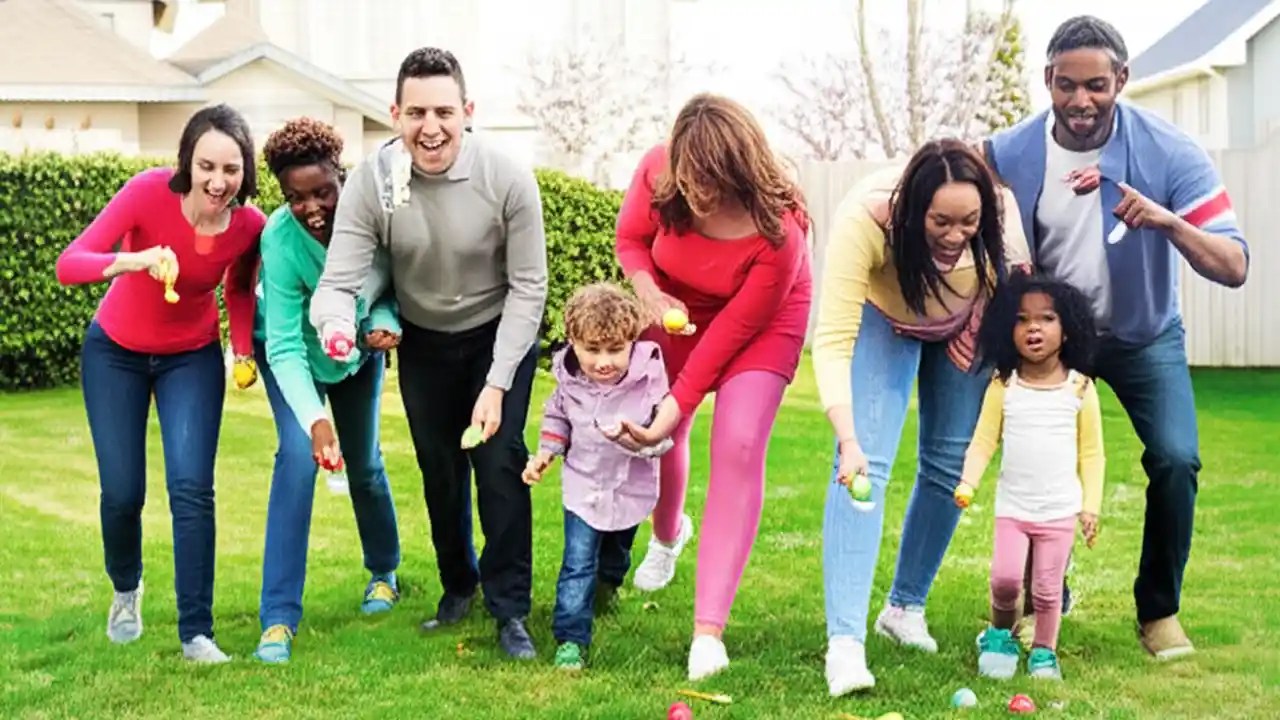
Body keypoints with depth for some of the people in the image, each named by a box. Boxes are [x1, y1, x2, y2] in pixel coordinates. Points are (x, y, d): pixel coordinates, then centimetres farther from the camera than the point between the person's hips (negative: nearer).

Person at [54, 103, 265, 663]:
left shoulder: (251, 225, -20)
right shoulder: (149, 192, -29)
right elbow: (68, 265, -35)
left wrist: (244, 350, -13)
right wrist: (137, 260, -53)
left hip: (193, 357, 1)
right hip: (115, 352, -1)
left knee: (191, 488, -13)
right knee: (122, 493, 1)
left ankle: (196, 633, -2)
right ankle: (126, 590, 34)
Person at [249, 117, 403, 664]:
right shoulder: (280, 239, -36)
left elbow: (390, 280, -11)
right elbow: (285, 347, -37)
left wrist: (385, 322, -33)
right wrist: (314, 419, -50)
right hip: (295, 351, -3)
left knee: (364, 464, 9)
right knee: (299, 455, -21)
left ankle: (384, 572, 39)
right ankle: (279, 618, -18)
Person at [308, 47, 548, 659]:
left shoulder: (508, 179, -27)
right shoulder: (371, 182, -25)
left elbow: (528, 286, -20)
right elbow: (338, 281, -28)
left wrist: (498, 383, -24)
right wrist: (337, 326, -53)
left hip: (501, 332, -2)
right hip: (423, 340, 2)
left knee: (499, 462, -11)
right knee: (439, 470, 12)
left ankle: (510, 608, 2)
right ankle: (458, 585, 35)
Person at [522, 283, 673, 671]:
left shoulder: (648, 377, -25)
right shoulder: (569, 377, -14)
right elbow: (557, 416, 7)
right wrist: (545, 451, -4)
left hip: (630, 488, 0)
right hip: (583, 484, 0)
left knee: (615, 552, 27)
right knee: (577, 563, -7)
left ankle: (607, 585, 58)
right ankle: (570, 638, -4)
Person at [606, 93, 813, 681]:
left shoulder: (777, 232, -38)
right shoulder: (658, 172, -28)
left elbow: (734, 329, -29)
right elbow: (631, 237, -7)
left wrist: (677, 405, -27)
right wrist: (648, 293, -28)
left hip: (762, 323, -4)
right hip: (677, 309, 4)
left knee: (739, 447, -19)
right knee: (659, 432, 12)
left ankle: (709, 627, -19)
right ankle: (668, 534, 50)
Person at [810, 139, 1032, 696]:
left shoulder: (1001, 213, -33)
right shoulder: (864, 220, -42)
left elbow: (1019, 276, -7)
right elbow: (833, 341, -44)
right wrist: (847, 440, -53)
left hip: (965, 321, 3)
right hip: (882, 312, -3)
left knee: (949, 464, 5)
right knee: (867, 463, -18)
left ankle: (905, 608, 24)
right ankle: (845, 641, -22)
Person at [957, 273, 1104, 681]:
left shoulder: (1079, 389, -2)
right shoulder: (1003, 387, 0)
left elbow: (1092, 453, 4)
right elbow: (983, 441, 0)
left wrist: (1091, 505, 0)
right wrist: (968, 482, -16)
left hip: (1060, 510, 0)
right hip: (1012, 506, 0)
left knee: (1047, 588, 3)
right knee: (1005, 577, -11)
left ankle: (1044, 652, 23)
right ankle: (1000, 635, 16)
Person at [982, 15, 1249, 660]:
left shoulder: (1170, 154, -24)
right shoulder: (1009, 155, -19)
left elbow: (1234, 268, -28)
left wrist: (1169, 223, -46)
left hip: (1142, 336, -1)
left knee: (1176, 459, -17)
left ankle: (1159, 610, 6)